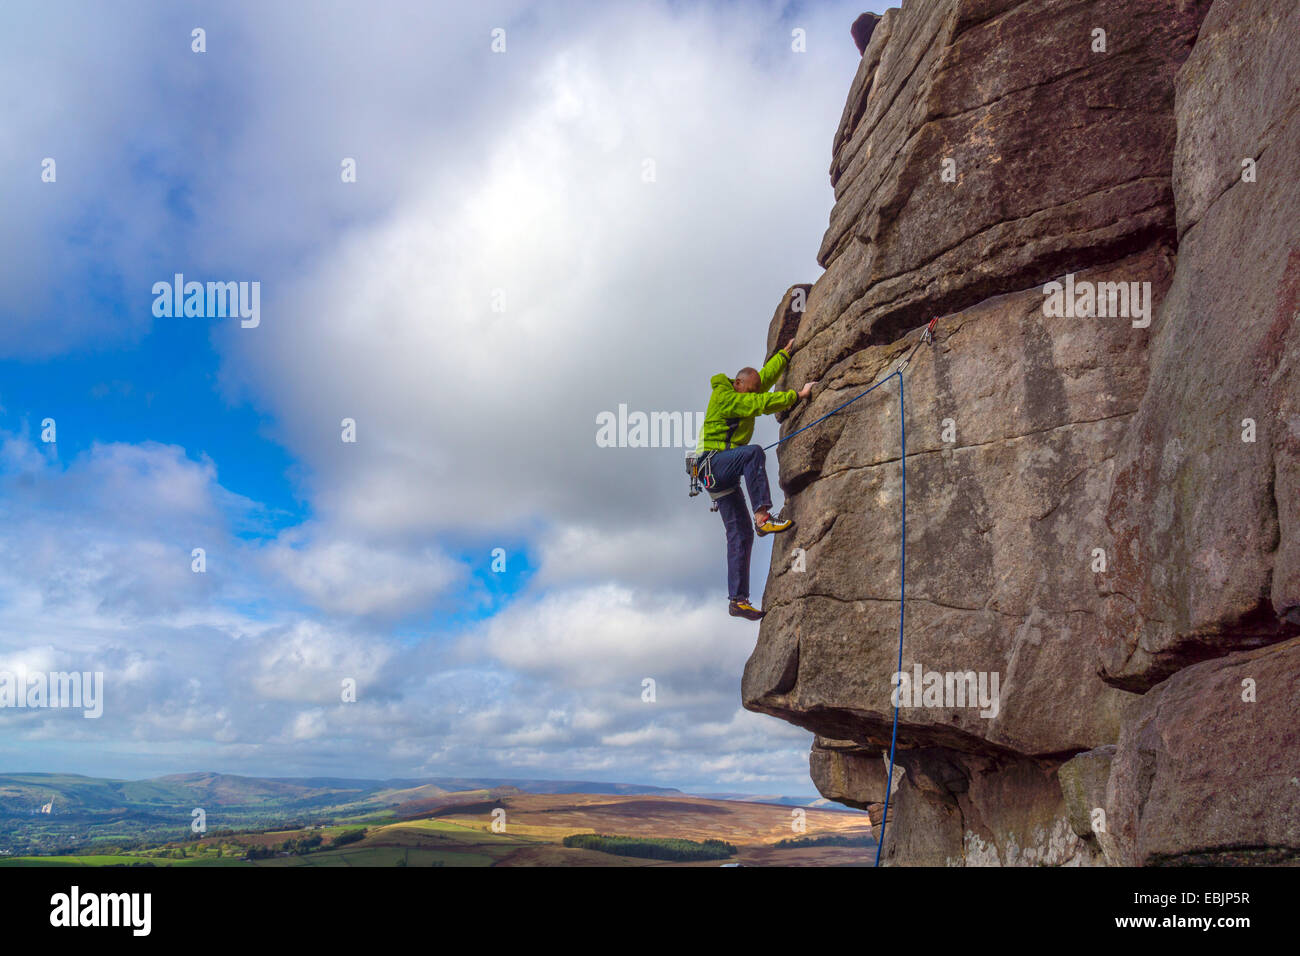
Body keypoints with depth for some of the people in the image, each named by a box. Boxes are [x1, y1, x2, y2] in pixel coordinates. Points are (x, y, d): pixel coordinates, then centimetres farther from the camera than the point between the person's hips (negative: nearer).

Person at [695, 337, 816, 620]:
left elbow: (766, 376, 32)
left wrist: (785, 353, 38)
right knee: (754, 452, -34)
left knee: (741, 533, -2)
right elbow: (763, 404, -15)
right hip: (714, 461, -9)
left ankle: (737, 600, -5)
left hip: (725, 475, 9)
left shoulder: (742, 396, 19)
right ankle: (763, 516, -41)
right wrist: (798, 395, -12)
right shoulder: (724, 396, -6)